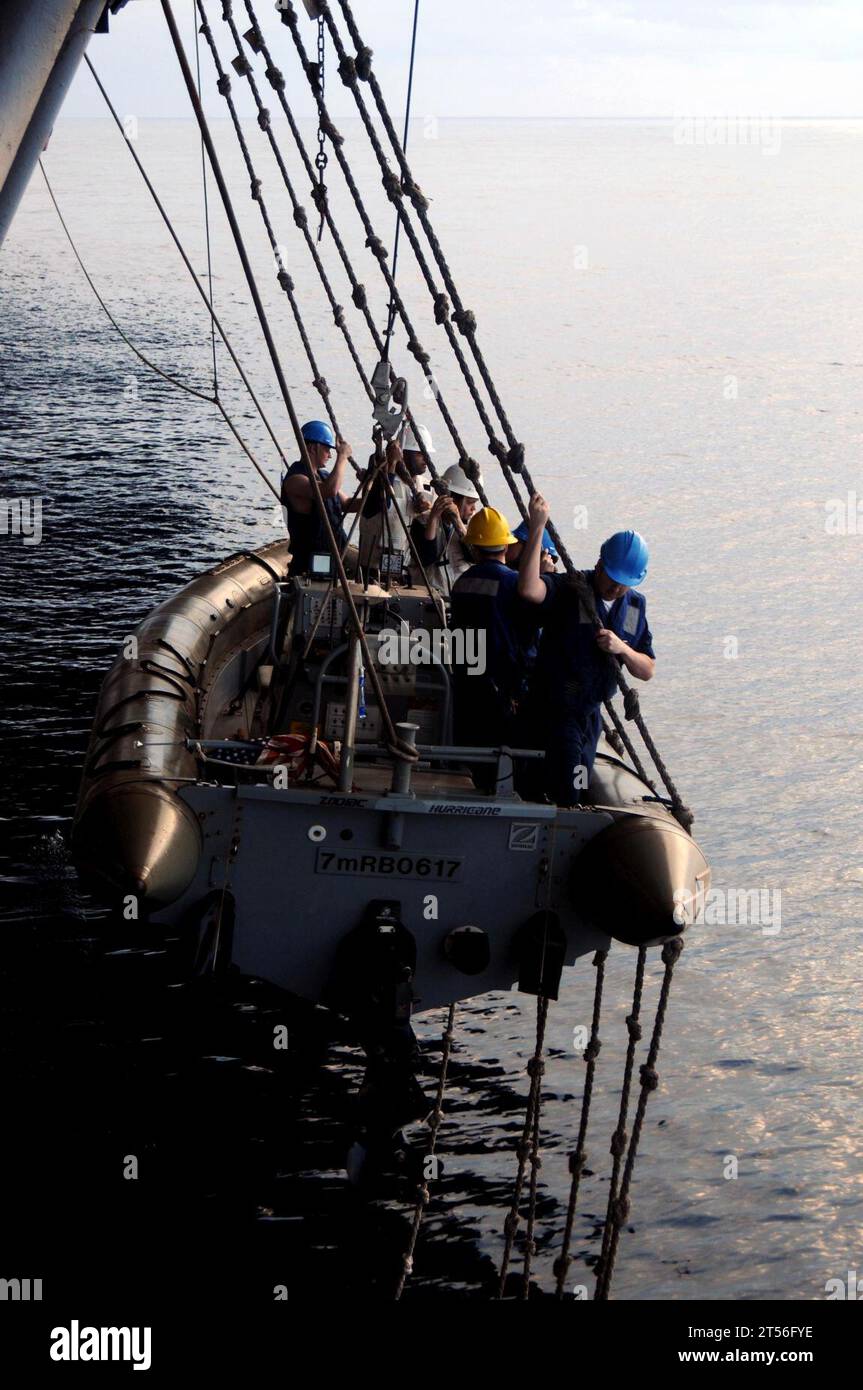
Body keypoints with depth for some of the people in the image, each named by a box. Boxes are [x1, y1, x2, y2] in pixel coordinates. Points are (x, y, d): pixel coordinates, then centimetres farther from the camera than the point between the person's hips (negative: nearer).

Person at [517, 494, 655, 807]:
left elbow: (647, 671, 5)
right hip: (555, 709, -7)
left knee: (578, 791, 19)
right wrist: (537, 527, -43)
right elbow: (529, 590, -41)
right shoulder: (569, 590, -17)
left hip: (591, 712, 7)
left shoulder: (634, 605, 4)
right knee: (566, 796, -11)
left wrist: (622, 649, -16)